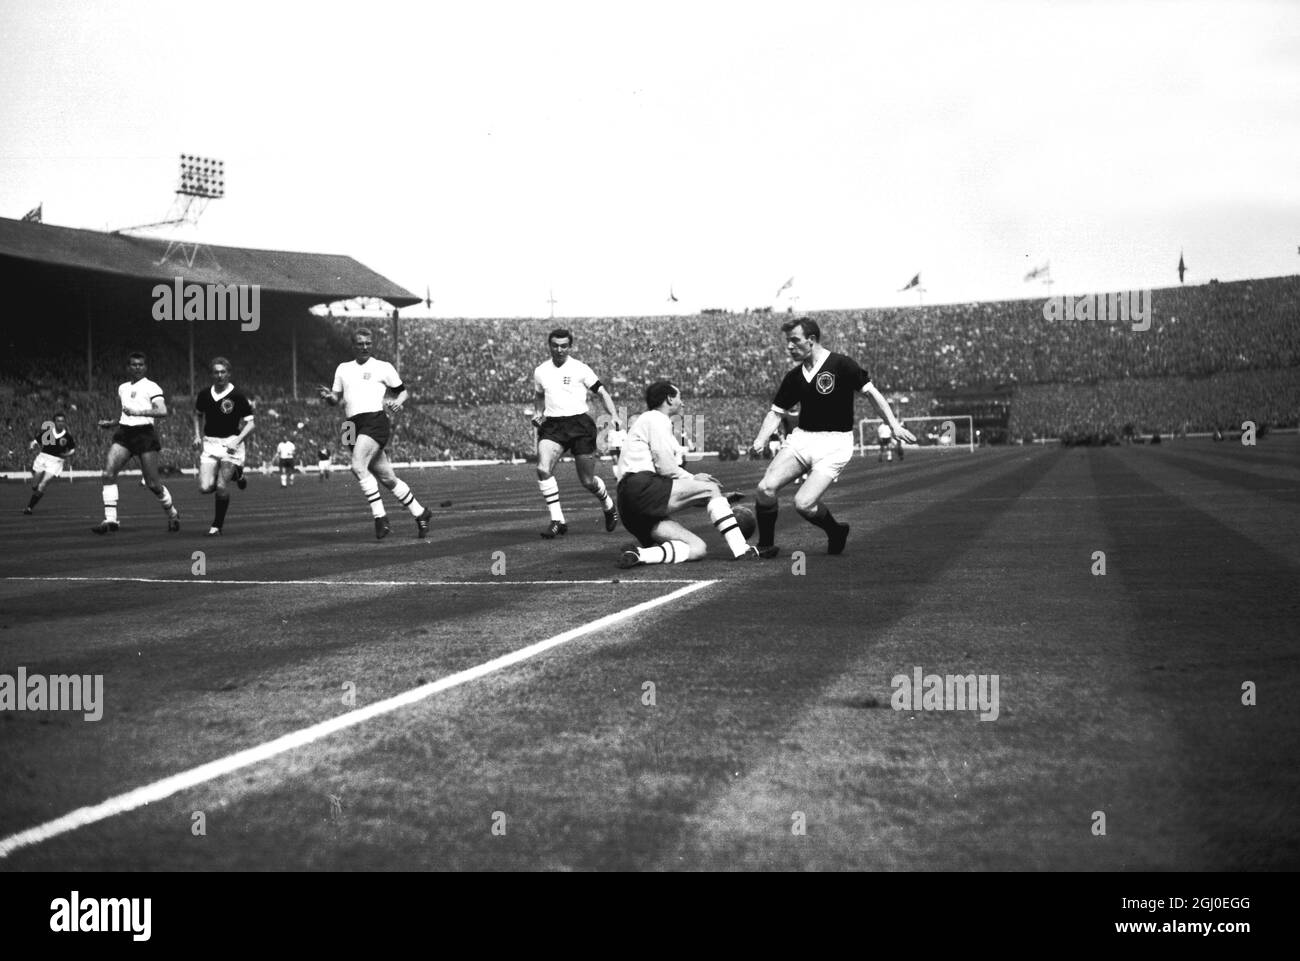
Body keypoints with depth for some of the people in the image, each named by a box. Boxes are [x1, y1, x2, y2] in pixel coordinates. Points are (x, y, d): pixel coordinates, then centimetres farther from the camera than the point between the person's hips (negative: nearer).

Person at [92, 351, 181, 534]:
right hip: (124, 434, 6)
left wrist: (138, 412, -25)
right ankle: (110, 519, -15)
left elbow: (162, 411, -17)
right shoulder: (122, 388, 19)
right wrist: (111, 423, 16)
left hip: (145, 434, -5)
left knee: (152, 483, -4)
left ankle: (172, 514, 21)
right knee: (108, 473, -15)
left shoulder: (151, 387, -2)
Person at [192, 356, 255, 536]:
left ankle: (217, 525, 5)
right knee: (205, 487, -7)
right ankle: (233, 476, 25)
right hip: (209, 443, 4)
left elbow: (250, 423, -6)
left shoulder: (237, 397, -8)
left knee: (221, 487, -14)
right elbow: (198, 415, 24)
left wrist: (237, 440, -20)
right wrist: (197, 436, 10)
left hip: (231, 444, -4)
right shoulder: (204, 395, 5)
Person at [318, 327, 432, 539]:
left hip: (375, 420, -5)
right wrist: (328, 396, -4)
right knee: (387, 478, 5)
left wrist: (398, 402, -10)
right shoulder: (343, 369, 20)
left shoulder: (383, 367, 7)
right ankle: (420, 513, 17)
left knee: (358, 467, -26)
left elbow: (404, 392, 12)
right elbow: (336, 400, 18)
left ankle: (380, 515, -20)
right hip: (354, 425, 5)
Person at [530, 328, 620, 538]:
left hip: (579, 423, -3)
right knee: (543, 469, -23)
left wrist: (613, 415, -11)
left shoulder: (580, 369, 0)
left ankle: (609, 506, 34)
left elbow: (601, 392, 3)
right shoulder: (540, 371, 11)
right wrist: (539, 413, 8)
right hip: (552, 426, 3)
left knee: (587, 480, 1)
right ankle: (557, 520, -16)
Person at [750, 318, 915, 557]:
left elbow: (871, 392, -4)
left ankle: (835, 532, 13)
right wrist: (759, 441, -5)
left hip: (834, 444, -5)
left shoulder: (842, 365, -7)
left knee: (804, 504, -19)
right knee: (766, 488, -16)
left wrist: (894, 425, -11)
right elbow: (776, 412, 12)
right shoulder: (795, 376, 8)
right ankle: (766, 546, 4)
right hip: (801, 437, 5)